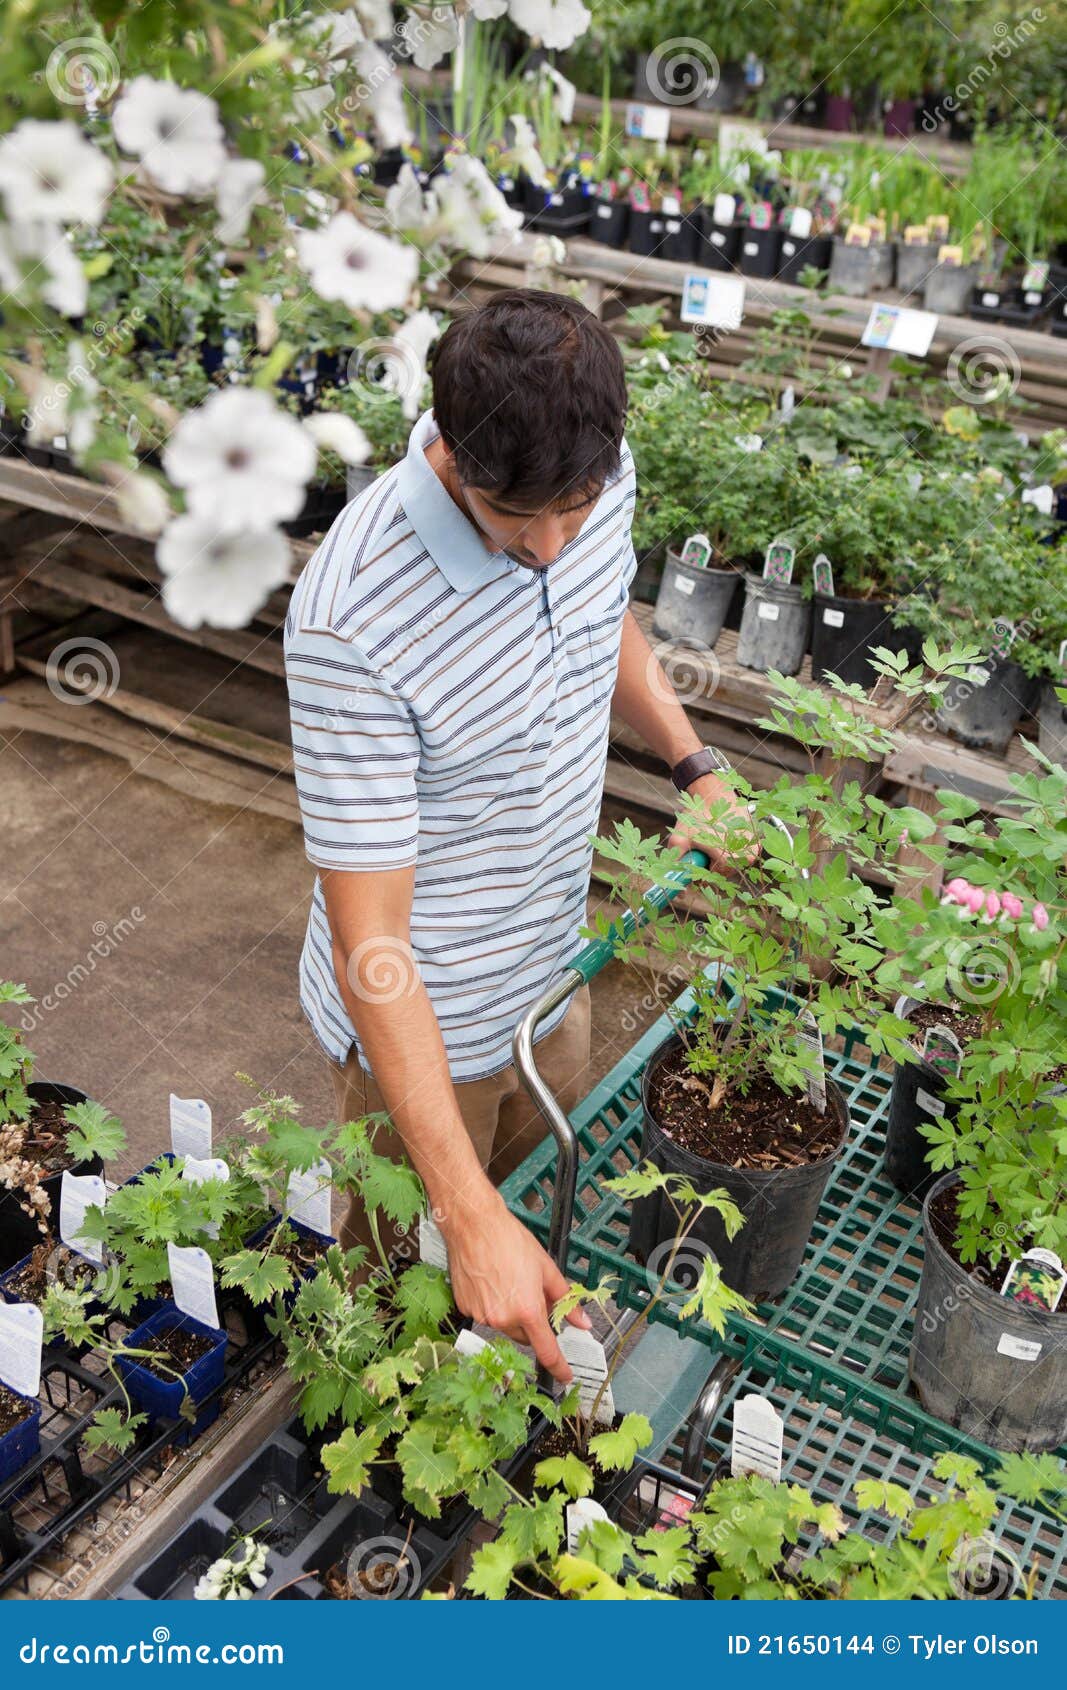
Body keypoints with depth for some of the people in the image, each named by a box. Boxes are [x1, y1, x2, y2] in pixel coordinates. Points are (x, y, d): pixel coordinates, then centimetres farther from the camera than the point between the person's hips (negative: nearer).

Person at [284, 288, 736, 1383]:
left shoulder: (599, 479, -14)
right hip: (418, 1021, -6)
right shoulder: (352, 621, -36)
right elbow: (369, 939, -33)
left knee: (543, 1227, 29)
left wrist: (695, 769, -1)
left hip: (551, 971, 7)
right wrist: (469, 1218, -35)